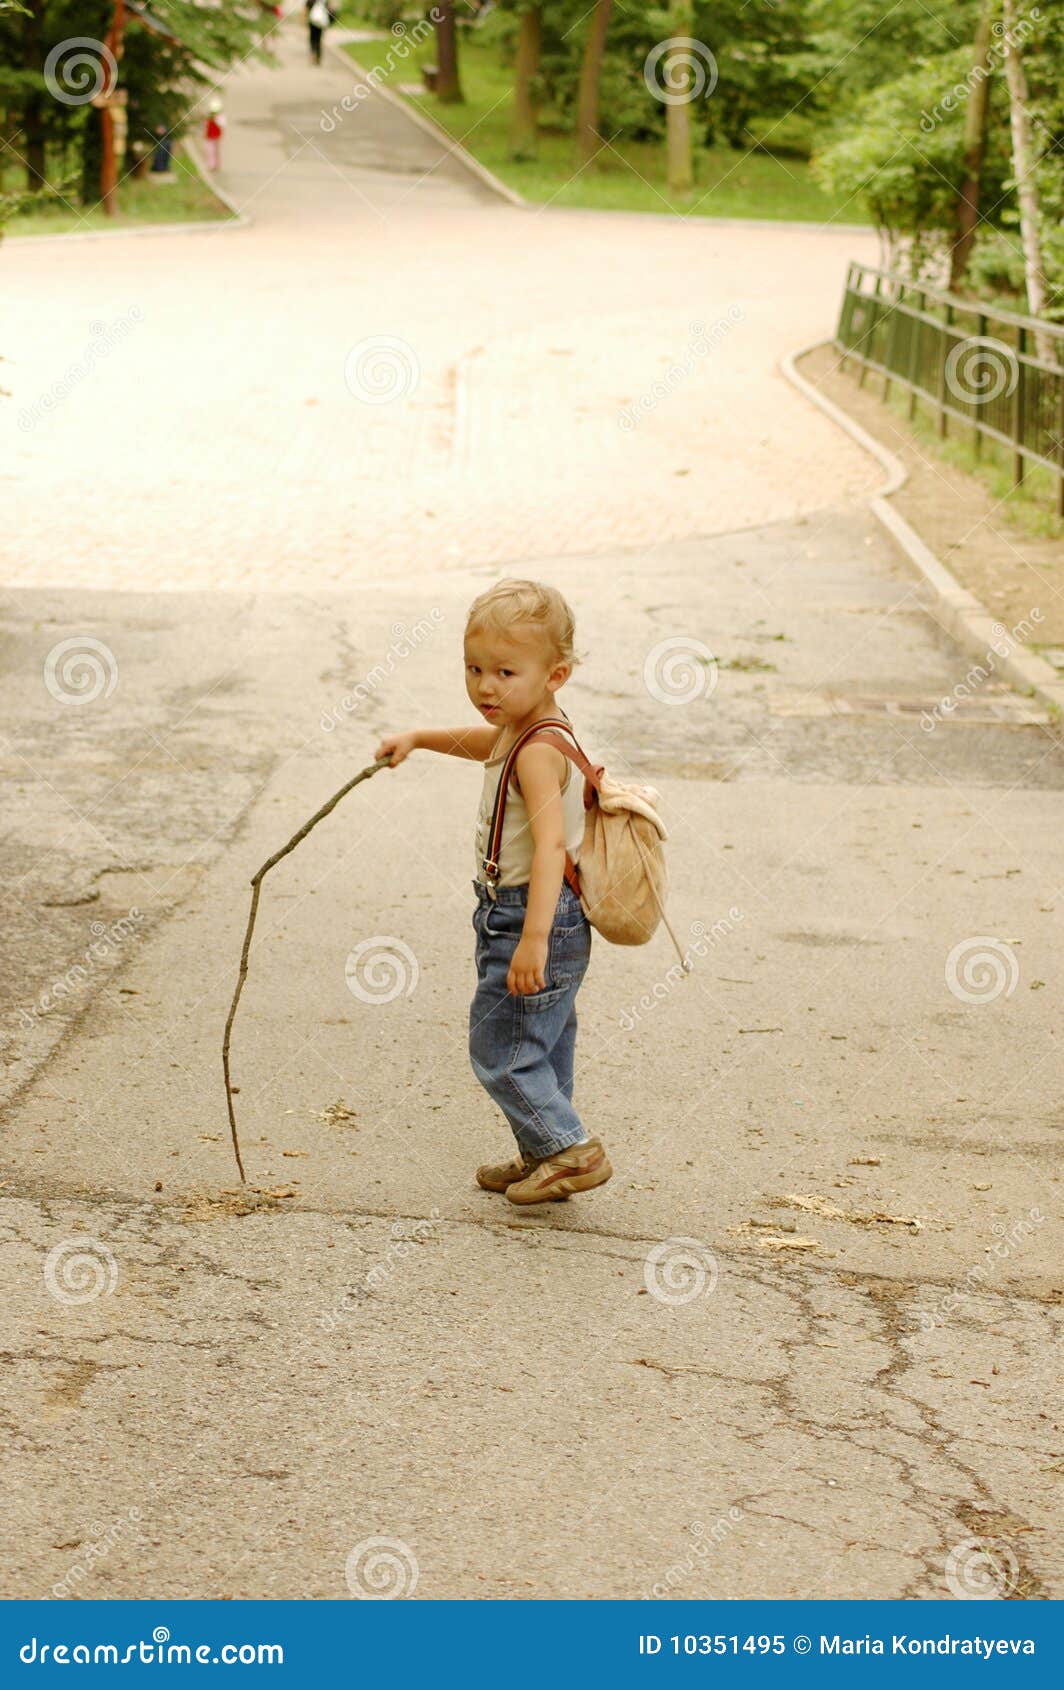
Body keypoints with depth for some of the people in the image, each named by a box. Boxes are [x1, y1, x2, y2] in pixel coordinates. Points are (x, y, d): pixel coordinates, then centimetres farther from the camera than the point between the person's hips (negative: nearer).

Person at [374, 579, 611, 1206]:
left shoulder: (537, 754, -24)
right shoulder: (519, 731, 8)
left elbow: (551, 845, -35)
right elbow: (481, 742, 34)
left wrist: (534, 936, -42)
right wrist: (418, 738, 29)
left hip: (531, 917, -10)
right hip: (537, 921, 10)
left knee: (500, 1050, -3)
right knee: (542, 1051, 19)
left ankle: (571, 1148, 3)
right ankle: (544, 1157, 30)